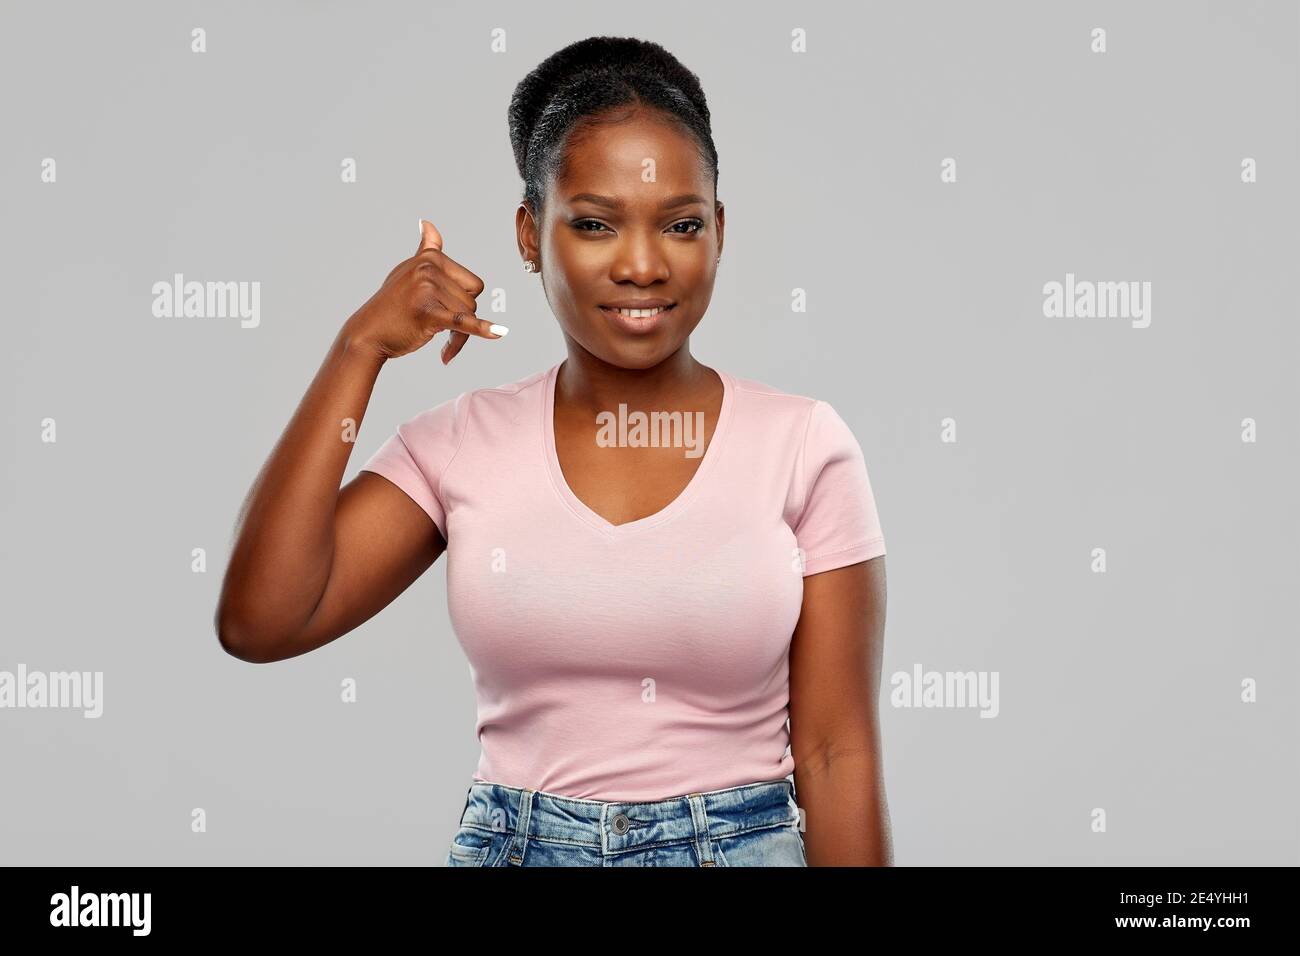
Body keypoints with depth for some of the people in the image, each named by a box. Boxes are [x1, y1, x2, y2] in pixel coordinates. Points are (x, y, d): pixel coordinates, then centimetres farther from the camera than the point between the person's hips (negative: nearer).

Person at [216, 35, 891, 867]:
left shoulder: (805, 446, -8)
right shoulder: (461, 443, -3)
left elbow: (836, 753, -7)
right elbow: (259, 622, -13)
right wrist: (361, 348, -13)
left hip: (743, 846, -1)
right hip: (509, 845, 2)